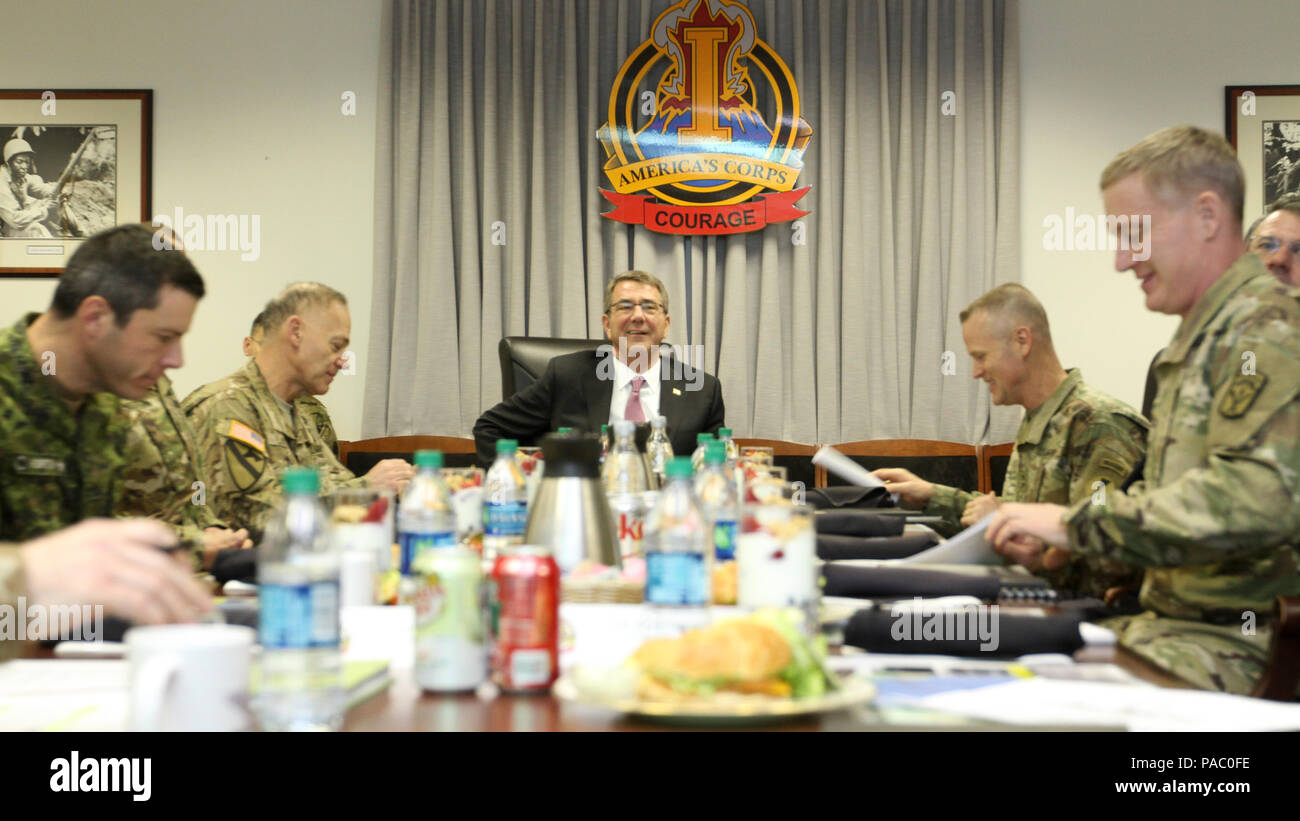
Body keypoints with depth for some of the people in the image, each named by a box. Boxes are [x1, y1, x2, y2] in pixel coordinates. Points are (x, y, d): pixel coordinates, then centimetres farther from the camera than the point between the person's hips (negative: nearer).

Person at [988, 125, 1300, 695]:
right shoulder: (1200, 339, 20)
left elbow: (1253, 500, -27)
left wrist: (1079, 523, -21)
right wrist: (1072, 545, 7)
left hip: (1238, 646, -9)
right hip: (1173, 621, 9)